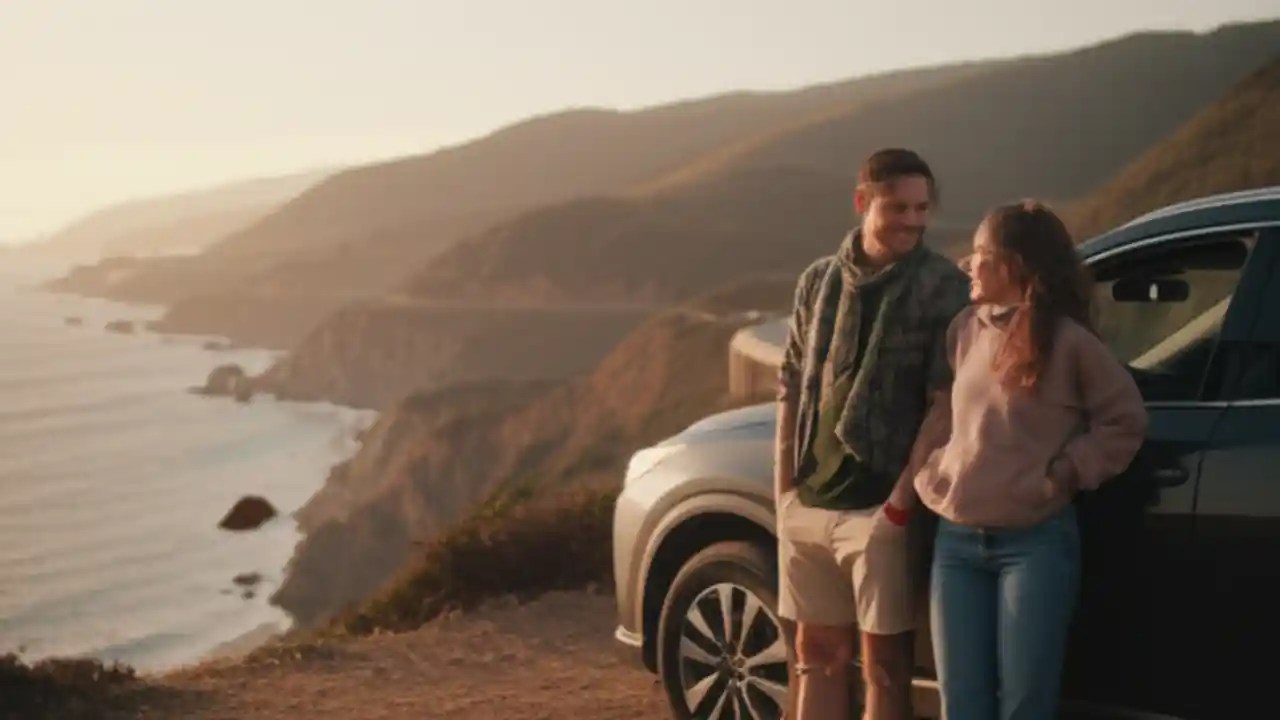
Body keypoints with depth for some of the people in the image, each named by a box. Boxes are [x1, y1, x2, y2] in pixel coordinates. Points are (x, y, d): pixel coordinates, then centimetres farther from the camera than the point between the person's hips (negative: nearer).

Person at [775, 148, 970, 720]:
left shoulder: (944, 287, -6)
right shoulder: (818, 281, 8)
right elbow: (790, 388, 12)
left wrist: (901, 503, -15)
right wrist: (785, 488, 5)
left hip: (880, 506, -5)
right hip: (809, 503, 5)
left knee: (884, 661, 4)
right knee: (817, 652, 13)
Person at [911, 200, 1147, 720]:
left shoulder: (1069, 341, -7)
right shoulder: (964, 329, 8)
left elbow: (1126, 421, -1)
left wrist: (1065, 473, -7)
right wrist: (931, 474, 3)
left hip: (1036, 542, -5)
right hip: (957, 541, 5)